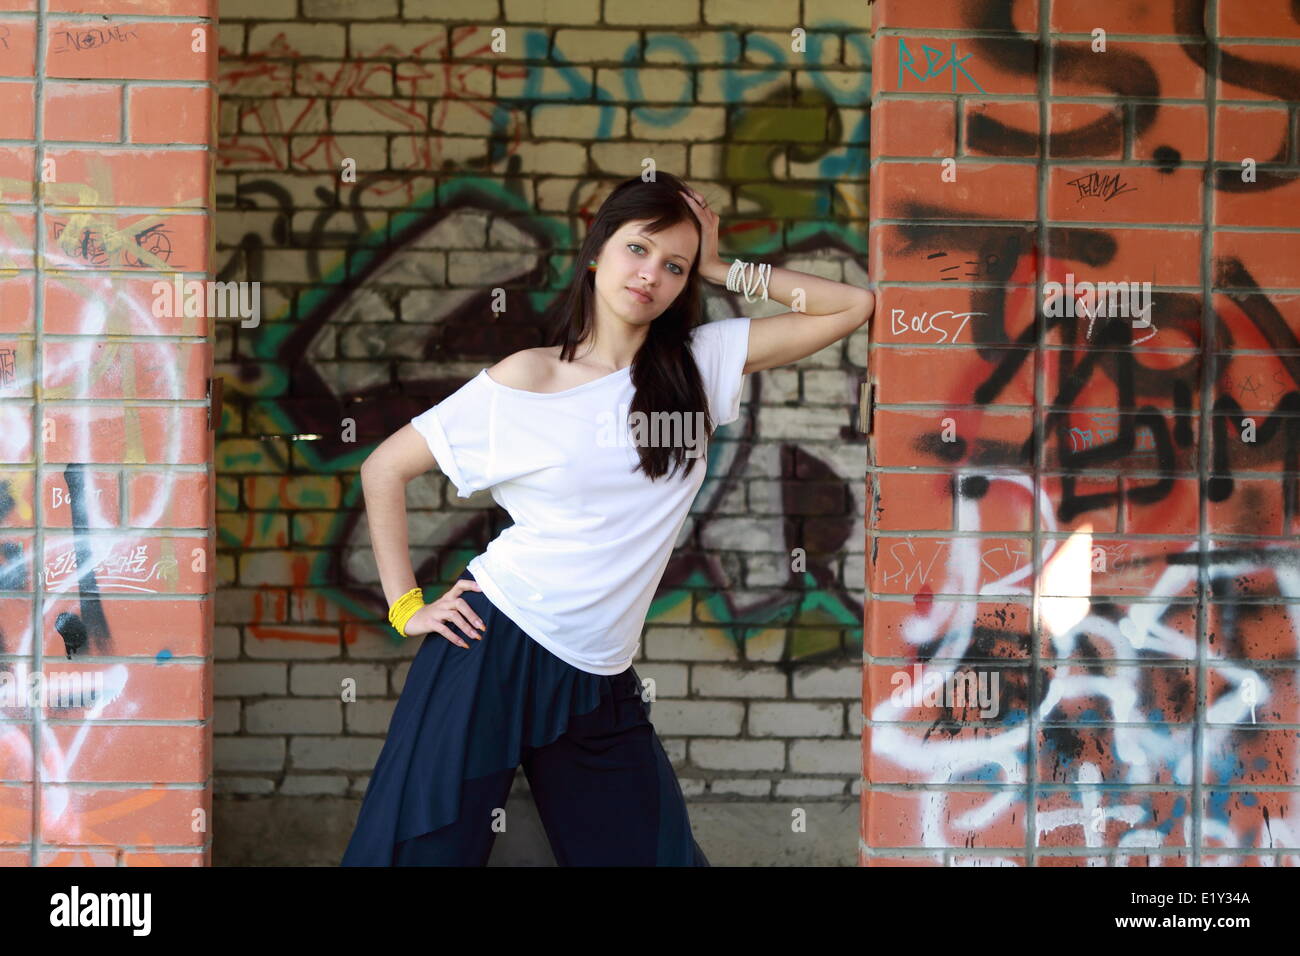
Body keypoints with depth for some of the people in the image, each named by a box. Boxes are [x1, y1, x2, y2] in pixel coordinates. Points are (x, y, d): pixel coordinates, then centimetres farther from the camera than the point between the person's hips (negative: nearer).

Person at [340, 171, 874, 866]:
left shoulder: (702, 362, 5)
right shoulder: (525, 380, -3)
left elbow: (852, 306, 3)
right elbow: (384, 470, 3)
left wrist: (722, 271, 2)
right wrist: (405, 607, -2)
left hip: (598, 683, 4)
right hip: (493, 650, -4)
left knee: (656, 856, 5)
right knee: (421, 851, -2)